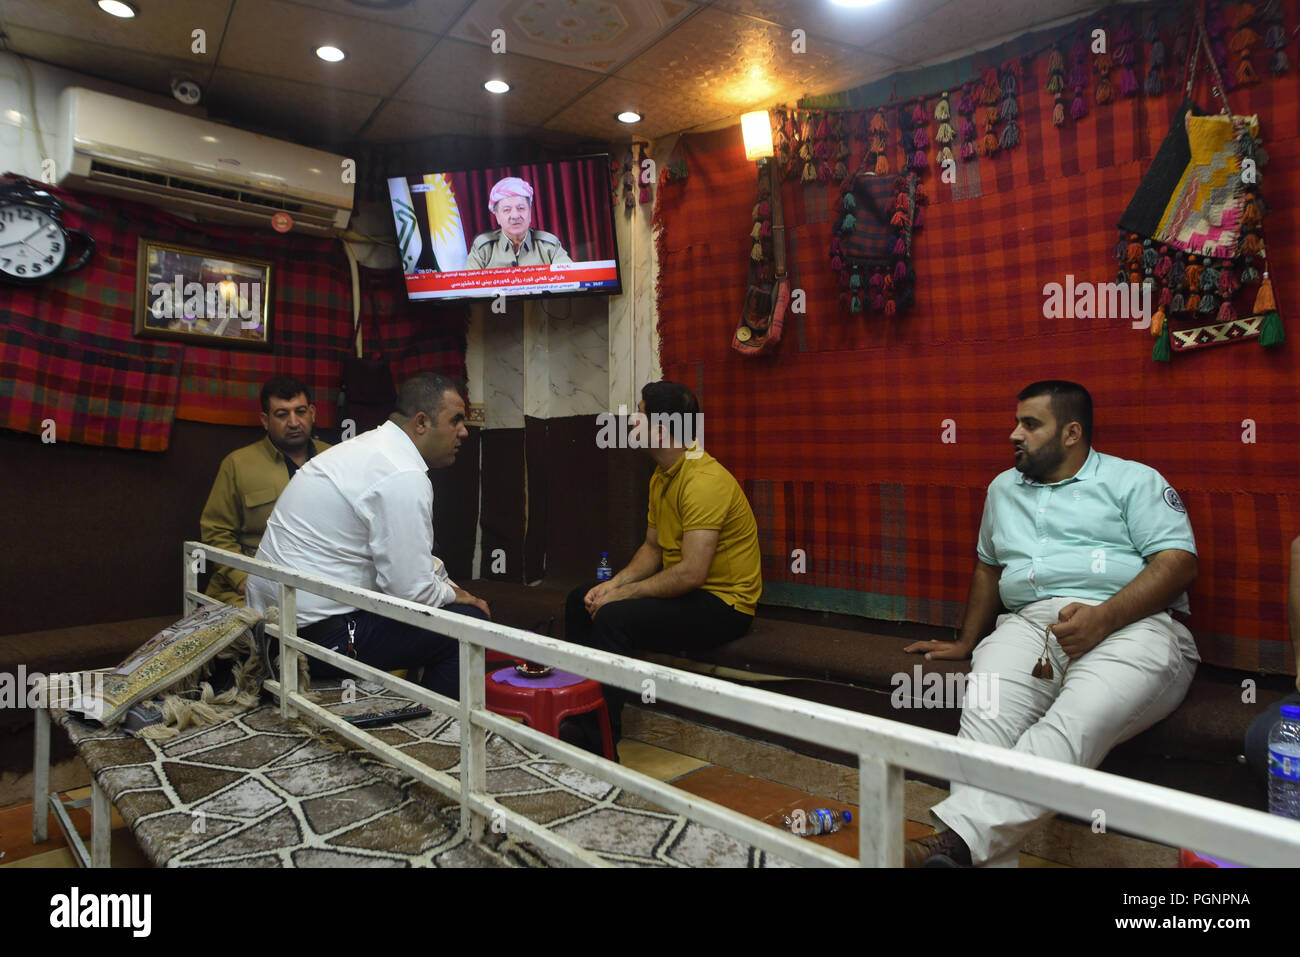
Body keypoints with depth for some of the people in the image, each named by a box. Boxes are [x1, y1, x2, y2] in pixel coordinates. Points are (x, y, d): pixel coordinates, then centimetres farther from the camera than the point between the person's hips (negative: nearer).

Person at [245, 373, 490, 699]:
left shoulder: (368, 447, 12)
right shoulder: (403, 477, -21)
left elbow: (408, 554, 21)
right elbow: (411, 591, -21)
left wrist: (451, 588, 14)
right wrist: (453, 595, -1)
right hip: (324, 635, -10)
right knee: (469, 623, -11)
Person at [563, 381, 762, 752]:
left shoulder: (705, 481, -25)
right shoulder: (662, 477, 8)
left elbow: (691, 572, -30)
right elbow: (653, 547, 14)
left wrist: (622, 594, -20)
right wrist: (615, 583, -3)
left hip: (723, 605, -10)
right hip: (683, 591, 10)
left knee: (613, 617, -28)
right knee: (580, 600, 10)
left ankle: (600, 746, -17)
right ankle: (577, 714, 19)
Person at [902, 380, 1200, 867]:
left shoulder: (1134, 480, 11)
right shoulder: (1003, 488, 27)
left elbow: (1179, 561, -1)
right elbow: (988, 566, 36)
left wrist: (1103, 617, -17)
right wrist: (966, 643, 33)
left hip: (1131, 626, -4)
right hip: (1029, 624, 4)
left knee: (1074, 726, -36)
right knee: (984, 721, -29)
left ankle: (953, 839, -47)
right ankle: (985, 855, -39)